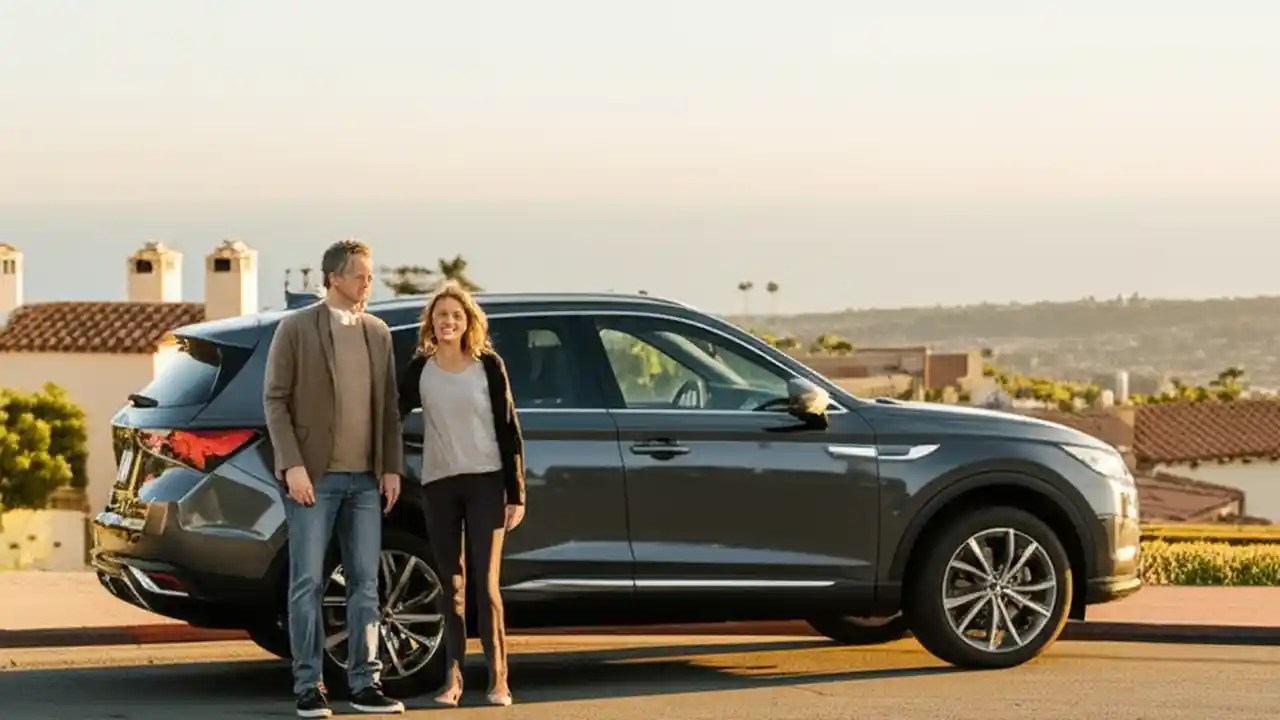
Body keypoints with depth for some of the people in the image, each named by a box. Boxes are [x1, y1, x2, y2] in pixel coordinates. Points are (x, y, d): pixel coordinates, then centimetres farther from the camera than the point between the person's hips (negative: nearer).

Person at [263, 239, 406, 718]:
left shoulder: (378, 333, 11)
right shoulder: (296, 329, -3)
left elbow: (388, 406, 12)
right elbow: (275, 400, -5)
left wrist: (392, 467, 4)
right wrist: (292, 465, -14)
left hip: (364, 478, 5)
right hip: (313, 476, -4)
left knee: (364, 583, 4)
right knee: (308, 583, -2)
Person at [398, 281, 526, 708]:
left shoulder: (488, 365, 1)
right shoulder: (419, 369, 6)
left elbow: (508, 430, 1)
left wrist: (516, 493, -3)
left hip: (485, 481, -2)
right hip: (438, 484, 2)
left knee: (486, 583, -5)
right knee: (451, 586, 5)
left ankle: (498, 680, -3)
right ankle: (452, 679, 8)